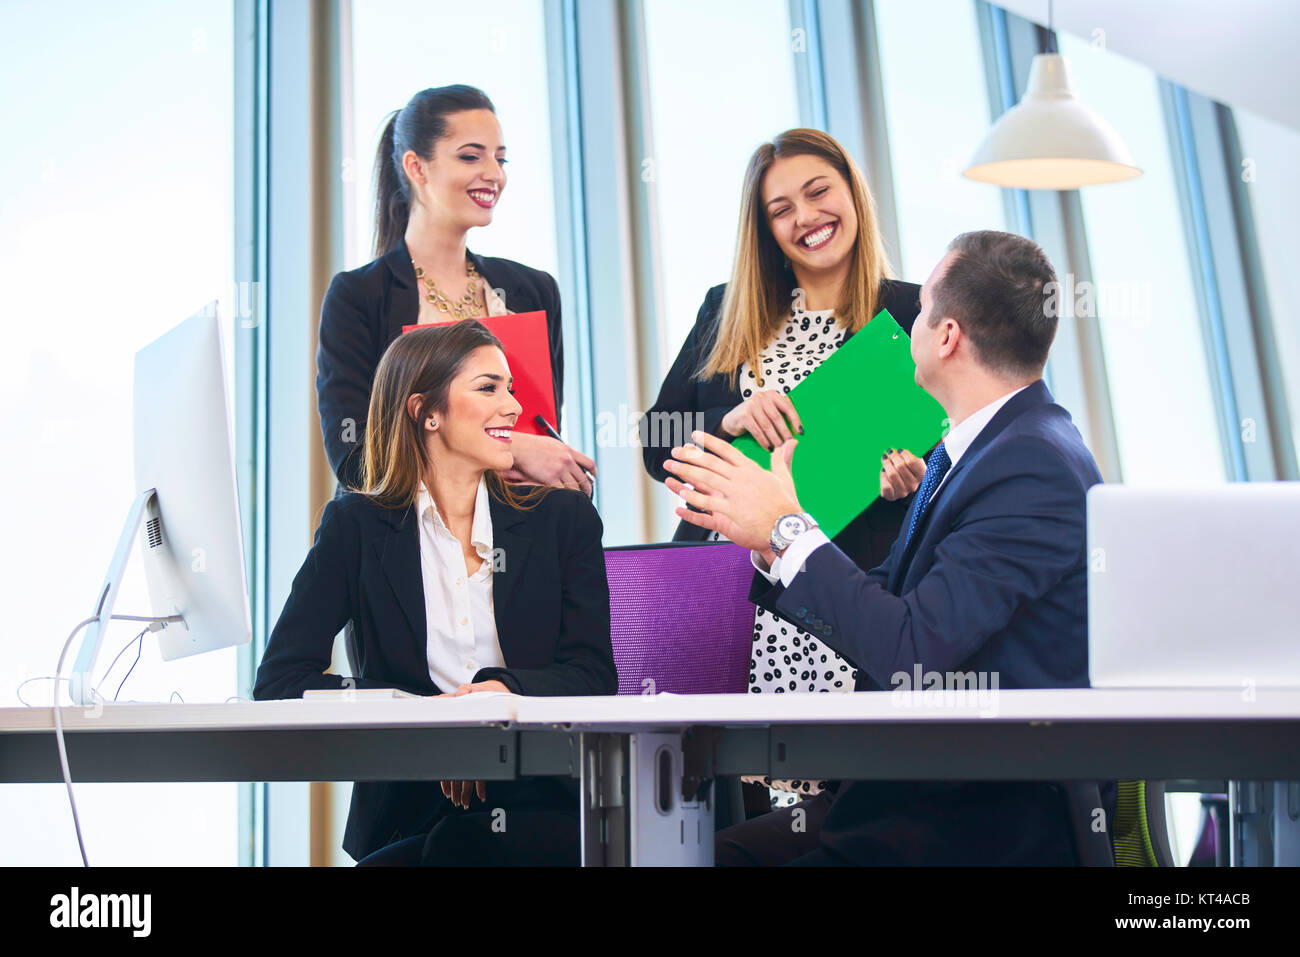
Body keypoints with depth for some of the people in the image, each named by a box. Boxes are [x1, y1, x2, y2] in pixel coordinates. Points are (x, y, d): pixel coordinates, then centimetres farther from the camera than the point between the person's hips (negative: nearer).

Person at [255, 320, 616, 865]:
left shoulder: (564, 518, 8)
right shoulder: (356, 526, 4)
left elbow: (595, 675, 1)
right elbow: (278, 682, -3)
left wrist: (510, 689, -21)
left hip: (540, 807, 0)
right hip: (405, 816, 0)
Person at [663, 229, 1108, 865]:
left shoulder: (1036, 467, -19)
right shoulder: (972, 449, 12)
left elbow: (913, 654, -26)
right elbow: (878, 618, 13)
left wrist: (788, 529, -16)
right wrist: (767, 542, 1)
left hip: (999, 815, -8)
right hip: (923, 785, 8)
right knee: (720, 850, -4)